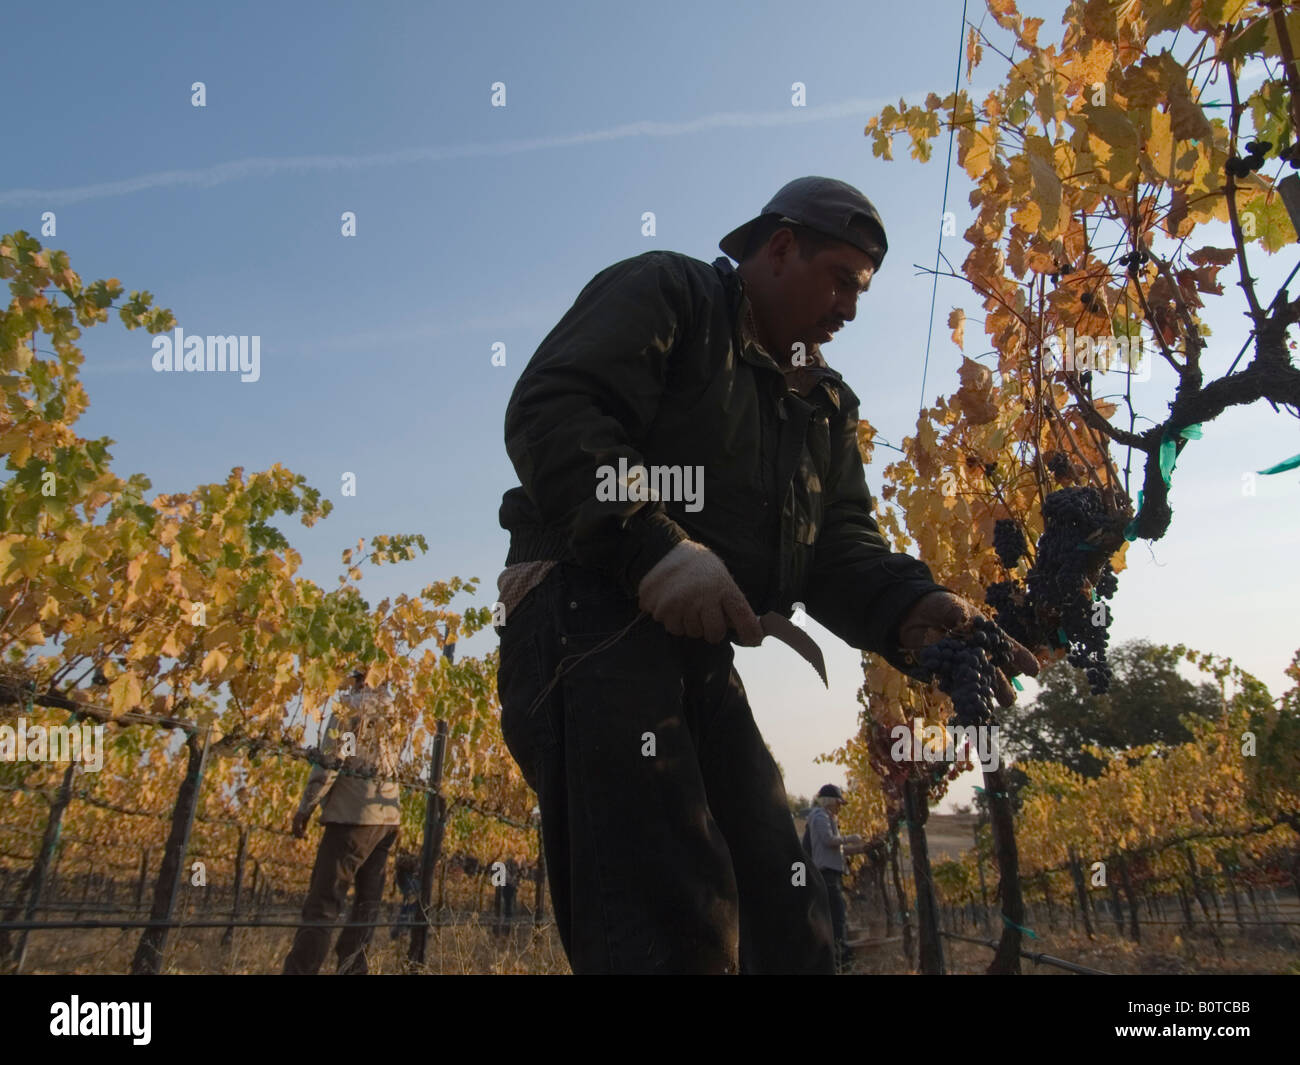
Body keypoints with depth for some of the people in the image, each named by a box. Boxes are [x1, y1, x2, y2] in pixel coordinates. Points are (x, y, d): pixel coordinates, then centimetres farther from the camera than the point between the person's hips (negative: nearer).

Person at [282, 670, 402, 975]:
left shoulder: (351, 702, -3)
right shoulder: (388, 706, 15)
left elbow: (332, 757, -12)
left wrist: (306, 806, -8)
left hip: (354, 813, -7)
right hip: (388, 815, 7)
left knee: (323, 901, -7)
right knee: (367, 901, 9)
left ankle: (299, 969, -10)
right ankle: (352, 968, 10)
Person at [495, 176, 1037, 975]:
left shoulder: (823, 404, 23)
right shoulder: (664, 294, 3)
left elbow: (840, 545, 12)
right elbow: (549, 409, -14)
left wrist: (913, 609, -10)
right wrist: (652, 546, -28)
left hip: (700, 652, 8)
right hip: (589, 620, -8)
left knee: (786, 919, 11)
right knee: (676, 921, -16)